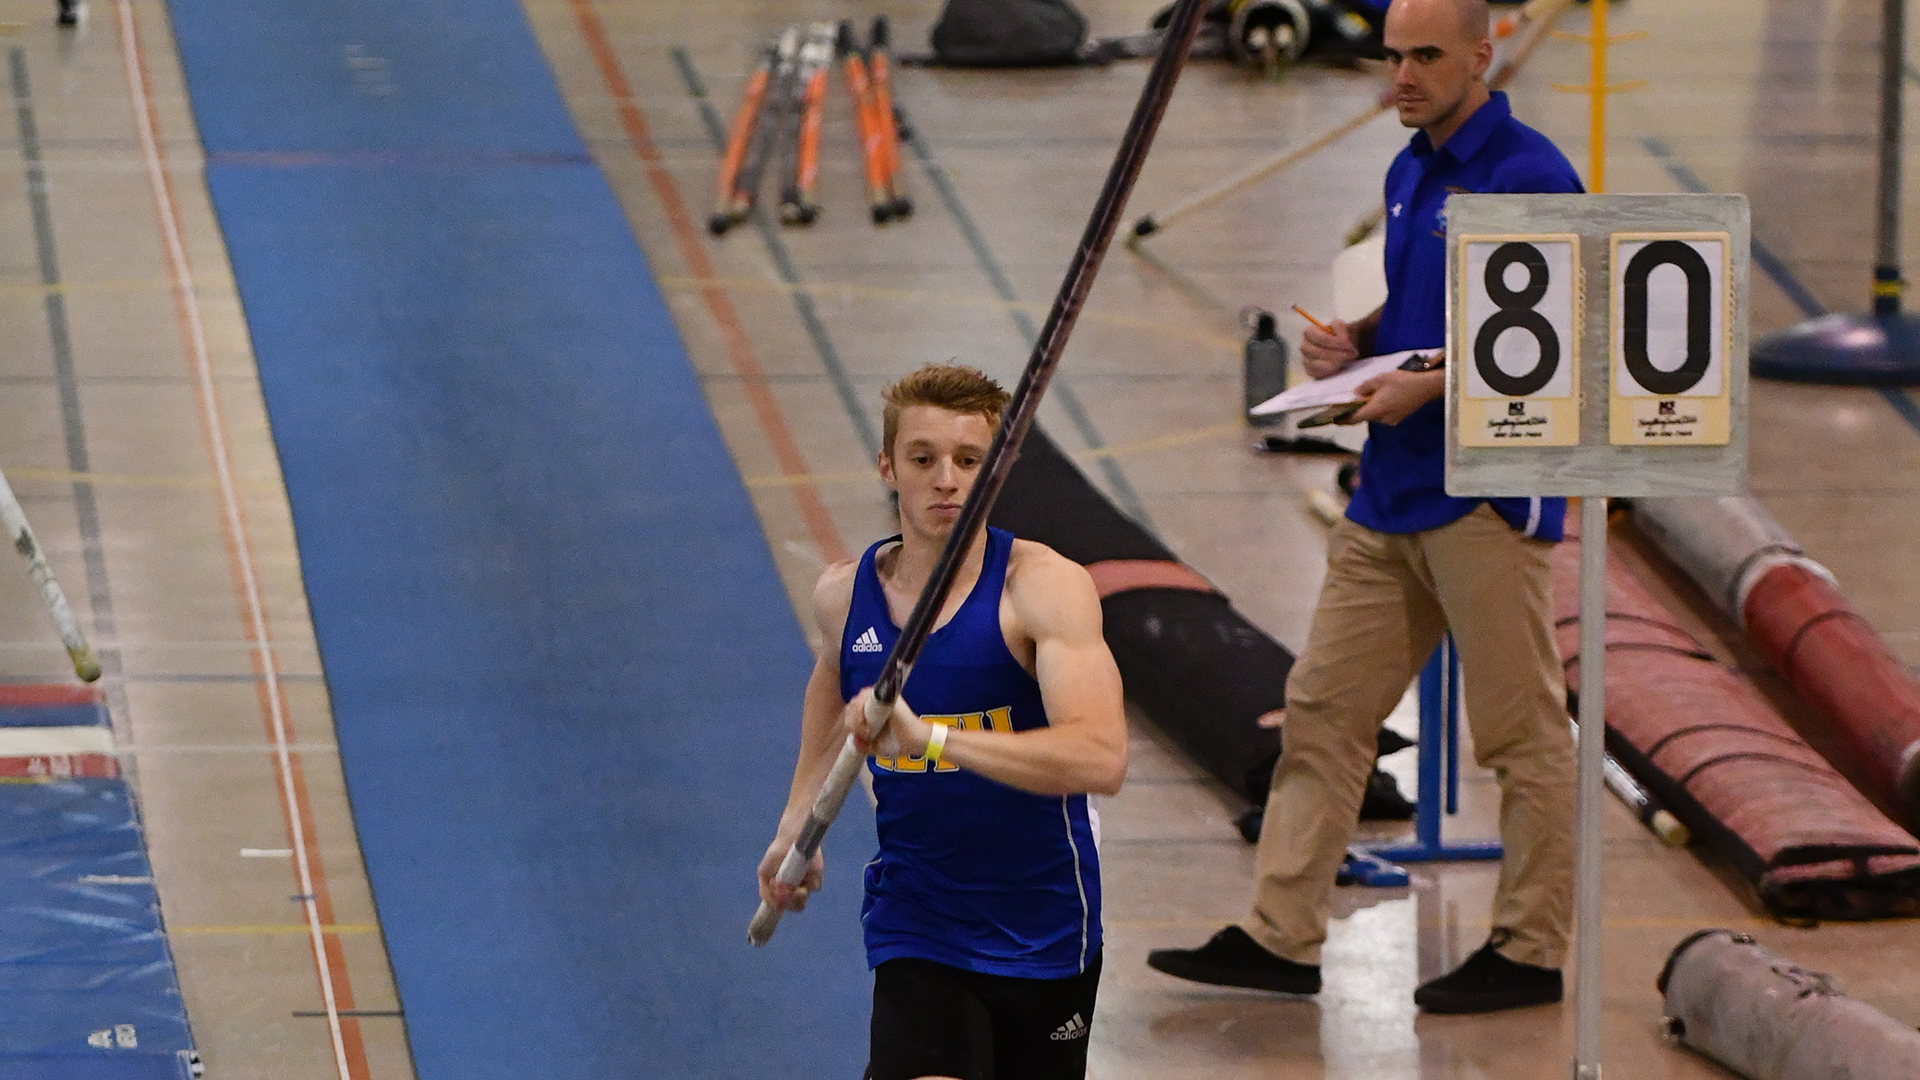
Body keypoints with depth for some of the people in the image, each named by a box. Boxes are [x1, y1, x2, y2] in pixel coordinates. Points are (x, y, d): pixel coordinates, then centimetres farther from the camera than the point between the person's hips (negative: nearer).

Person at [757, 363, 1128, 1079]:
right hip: (914, 932, 1)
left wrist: (931, 735, -44)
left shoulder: (1045, 586, -18)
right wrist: (798, 820, 18)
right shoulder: (844, 594, -3)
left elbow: (1101, 758, -34)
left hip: (1043, 933, -1)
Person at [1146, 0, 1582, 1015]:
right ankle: (1280, 937, 9)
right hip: (1389, 497, 9)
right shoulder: (1409, 173, 14)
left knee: (1521, 733, 1)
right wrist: (1354, 340, 6)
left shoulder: (1529, 177, -13)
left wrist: (1429, 385, -21)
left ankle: (1530, 950, 9)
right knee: (1323, 709, 7)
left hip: (1487, 500, -9)